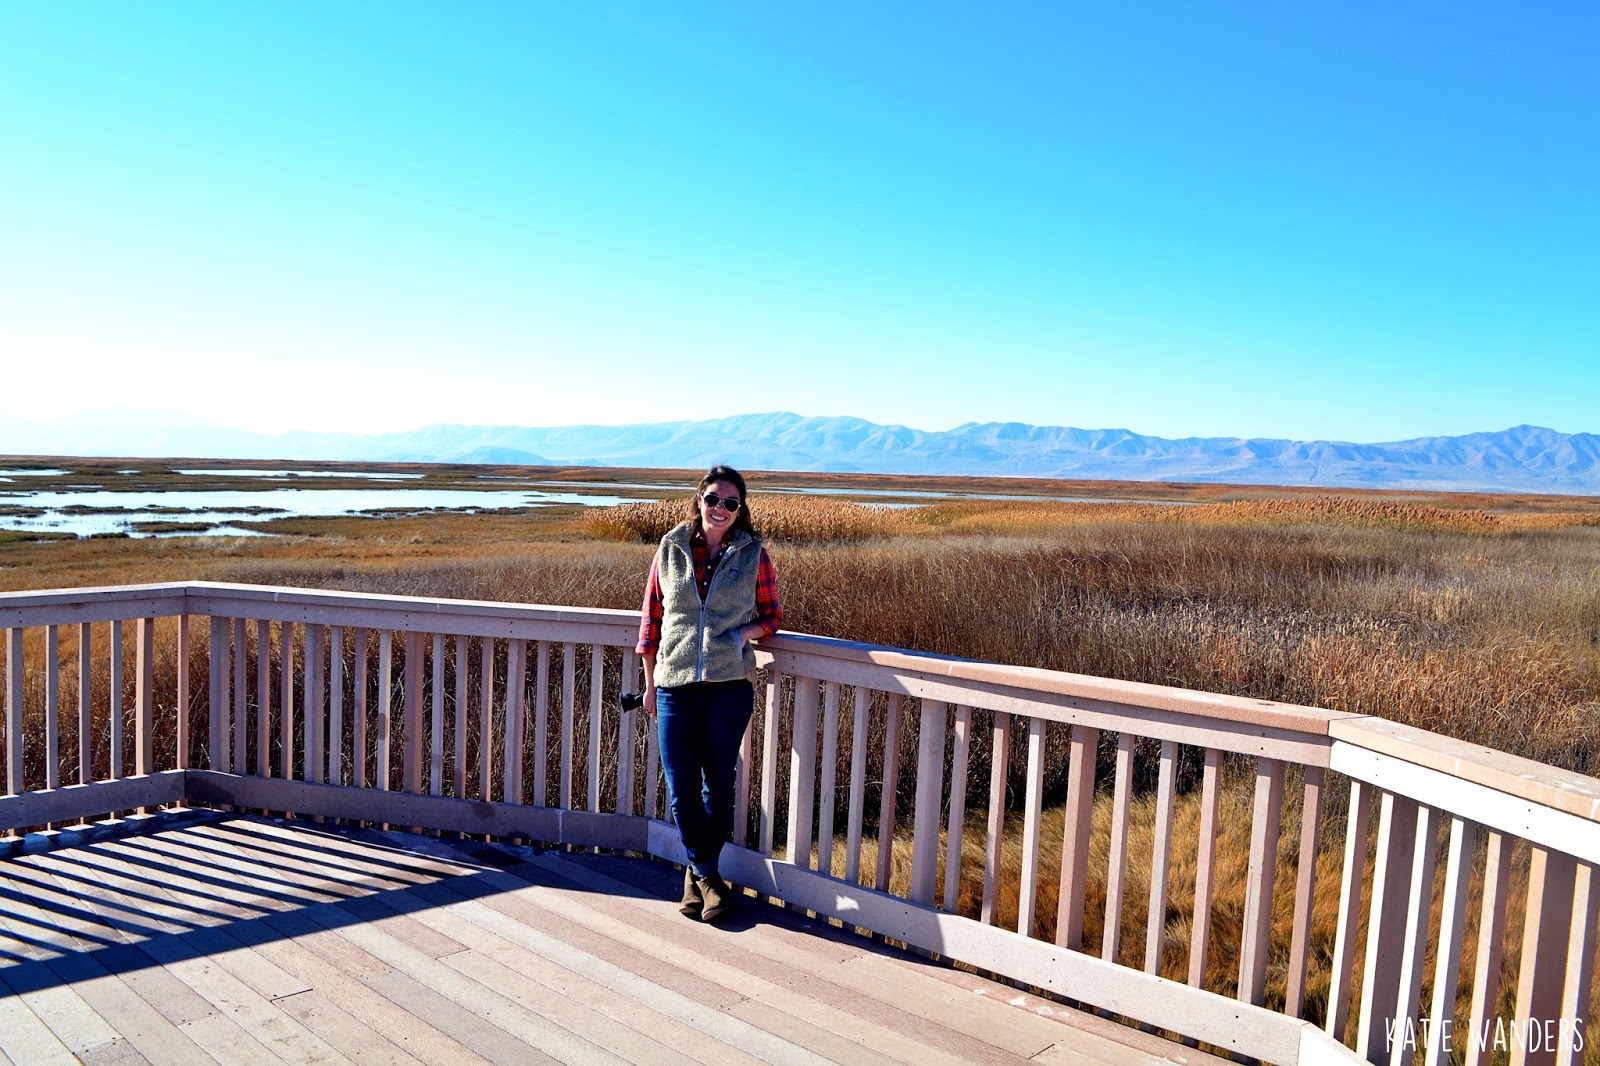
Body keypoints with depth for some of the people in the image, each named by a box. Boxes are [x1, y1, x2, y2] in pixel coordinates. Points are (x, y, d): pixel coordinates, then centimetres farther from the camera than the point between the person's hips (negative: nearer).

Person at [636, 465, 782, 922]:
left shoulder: (754, 555, 0)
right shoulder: (671, 550, 3)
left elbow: (772, 615, 10)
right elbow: (651, 616, 8)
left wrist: (745, 632, -13)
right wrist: (649, 683, 8)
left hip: (730, 688, -1)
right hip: (675, 687, 1)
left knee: (718, 786, 8)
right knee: (681, 790, 3)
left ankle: (698, 872, 28)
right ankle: (707, 874, 23)